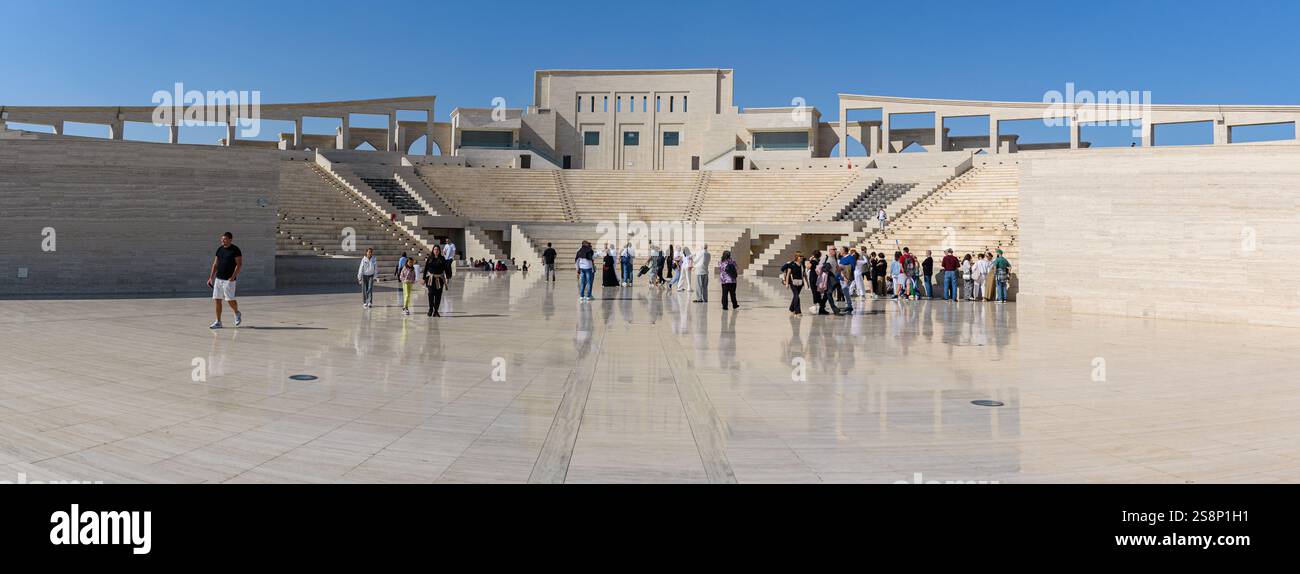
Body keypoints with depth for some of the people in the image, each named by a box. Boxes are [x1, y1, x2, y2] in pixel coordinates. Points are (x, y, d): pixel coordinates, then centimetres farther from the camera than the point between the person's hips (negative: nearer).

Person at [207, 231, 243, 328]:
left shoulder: (235, 250, -7)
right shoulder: (220, 249, 11)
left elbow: (239, 265, -12)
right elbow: (215, 264, 16)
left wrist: (233, 277, -20)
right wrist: (211, 277, 11)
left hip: (228, 280, -6)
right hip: (218, 278, 6)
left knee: (230, 300, -7)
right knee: (216, 299, 3)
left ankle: (237, 313, 23)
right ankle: (218, 322, 9)